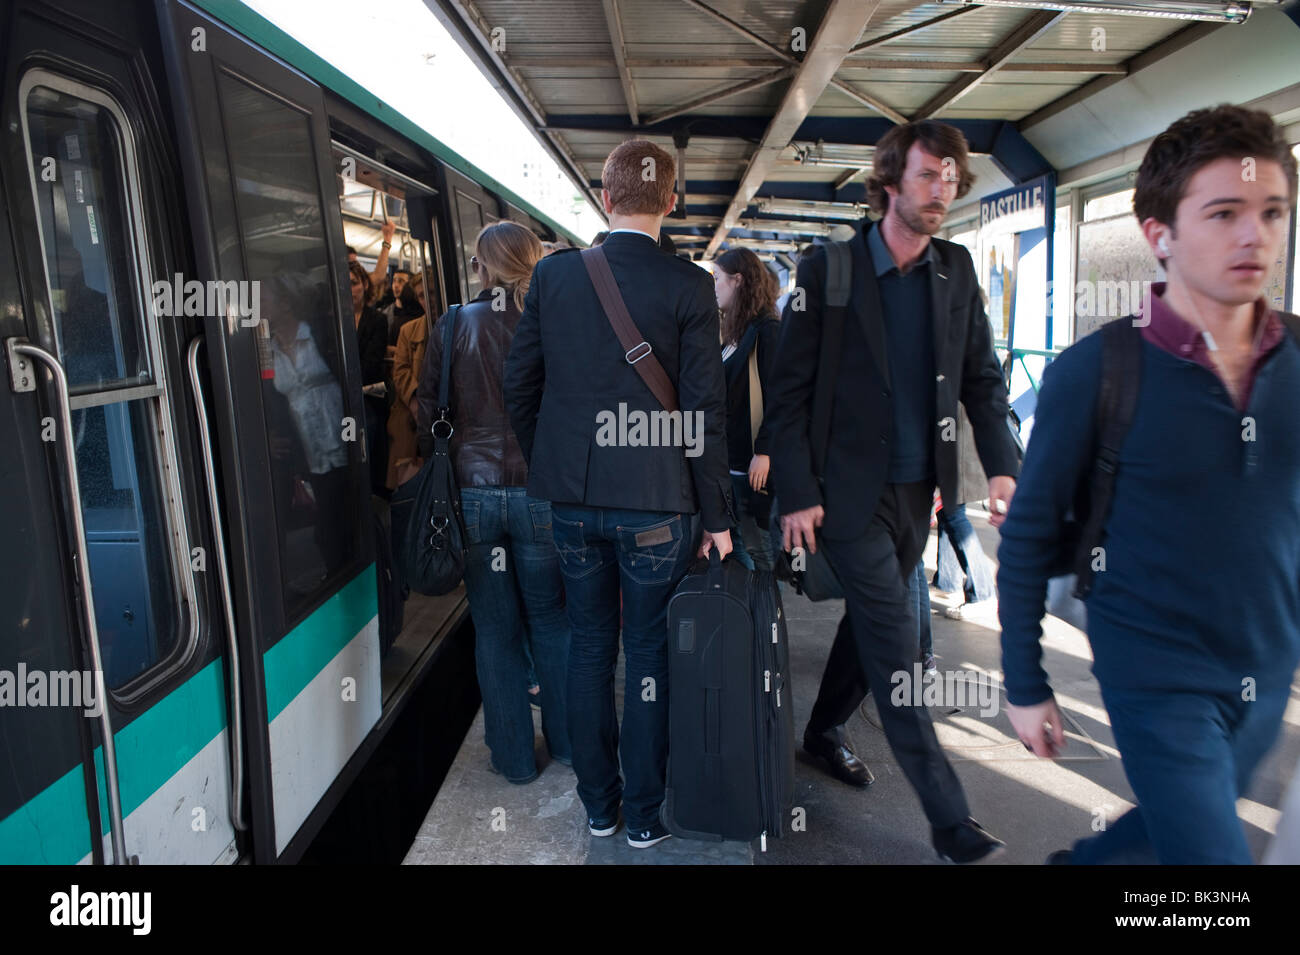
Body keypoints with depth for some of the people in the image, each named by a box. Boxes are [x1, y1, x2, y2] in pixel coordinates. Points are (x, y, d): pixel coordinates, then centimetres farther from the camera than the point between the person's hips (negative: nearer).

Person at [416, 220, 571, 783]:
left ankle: (513, 757, 22)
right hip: (539, 491, 0)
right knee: (550, 620, 16)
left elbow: (429, 413, 3)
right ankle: (567, 742, 28)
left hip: (472, 491, 1)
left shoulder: (453, 327, -2)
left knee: (495, 629, 11)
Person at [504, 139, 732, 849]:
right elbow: (704, 410, -10)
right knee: (650, 655, 11)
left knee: (589, 647, 16)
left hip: (572, 496, 3)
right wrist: (717, 516, -3)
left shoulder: (553, 273, 1)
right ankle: (644, 814, 24)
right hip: (656, 500, -3)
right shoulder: (688, 285, -9)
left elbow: (520, 383, 5)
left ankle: (598, 804, 30)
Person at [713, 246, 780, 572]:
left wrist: (763, 451, -21)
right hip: (728, 459, 9)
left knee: (756, 545, -1)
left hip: (751, 462, -9)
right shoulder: (735, 333, 17)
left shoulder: (767, 331, -11)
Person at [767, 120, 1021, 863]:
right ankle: (948, 815, 8)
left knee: (871, 622, 18)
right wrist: (797, 494, -13)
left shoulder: (957, 270, 5)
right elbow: (790, 391, -9)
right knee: (896, 645, -3)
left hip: (918, 489, 6)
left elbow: (983, 378, 8)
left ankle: (826, 731, 41)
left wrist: (1003, 464, -6)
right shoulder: (829, 270, -9)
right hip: (850, 489, -5)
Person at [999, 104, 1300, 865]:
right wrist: (1026, 687, -6)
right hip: (1159, 683, -5)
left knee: (1171, 827, 24)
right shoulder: (1094, 372, -16)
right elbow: (1029, 537, -10)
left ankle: (1078, 859, 51)